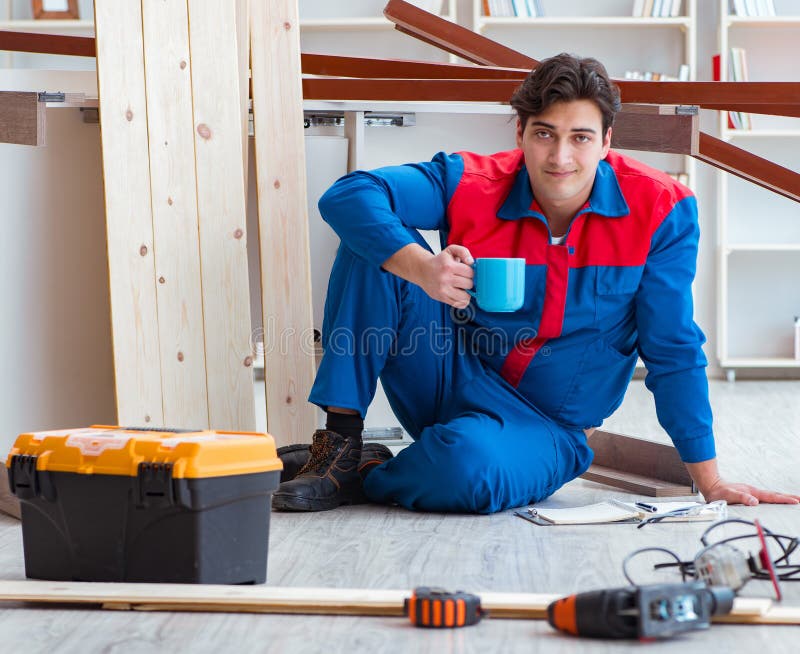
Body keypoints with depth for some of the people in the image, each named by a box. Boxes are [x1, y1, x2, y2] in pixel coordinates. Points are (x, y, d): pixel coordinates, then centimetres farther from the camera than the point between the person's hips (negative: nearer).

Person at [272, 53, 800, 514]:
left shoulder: (659, 210, -13)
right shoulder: (473, 186, -13)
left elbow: (673, 353, -7)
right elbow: (348, 196, -21)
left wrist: (710, 482, -6)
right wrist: (422, 268, -38)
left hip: (544, 428, -2)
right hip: (456, 380, 2)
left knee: (467, 466, -39)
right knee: (374, 241, -20)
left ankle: (369, 478, -4)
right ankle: (340, 443, -15)